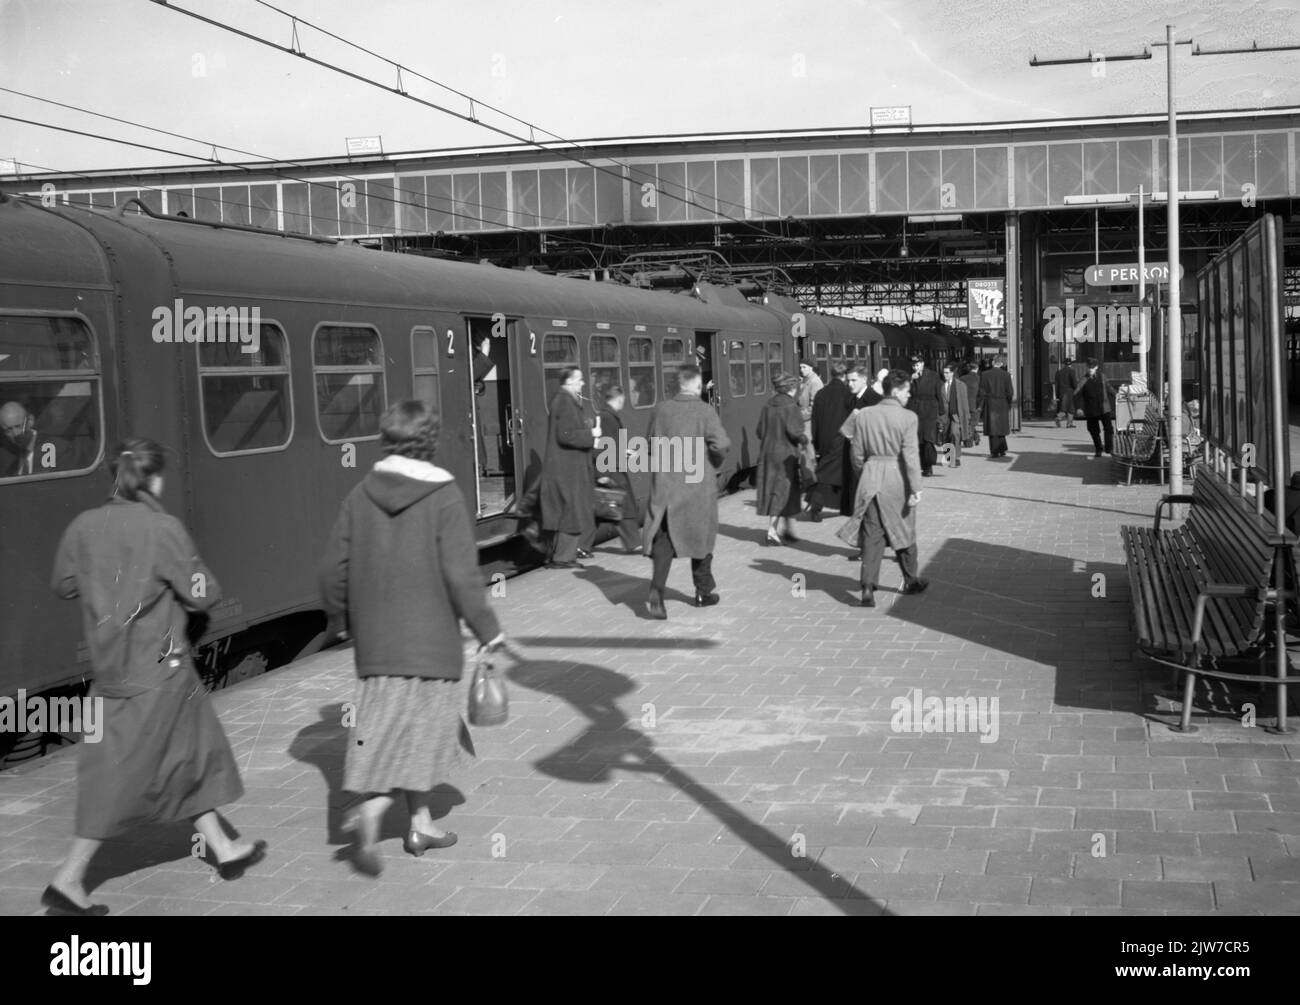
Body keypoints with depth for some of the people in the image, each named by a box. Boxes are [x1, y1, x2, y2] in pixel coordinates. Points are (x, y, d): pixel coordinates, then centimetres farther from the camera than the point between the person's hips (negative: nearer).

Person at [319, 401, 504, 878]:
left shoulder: (360, 495, 2)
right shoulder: (444, 497, -11)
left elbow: (333, 571, 4)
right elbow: (461, 575, -15)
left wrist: (346, 619, 20)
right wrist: (487, 628, -4)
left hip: (375, 642, 5)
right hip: (430, 641, -5)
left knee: (390, 733, 16)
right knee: (419, 731, 3)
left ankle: (421, 824, 24)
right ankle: (370, 811, -15)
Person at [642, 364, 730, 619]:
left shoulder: (662, 410, -1)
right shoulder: (704, 411, -10)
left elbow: (650, 443, 9)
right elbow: (722, 445, -16)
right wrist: (714, 461, 5)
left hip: (665, 483, 2)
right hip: (697, 482, -2)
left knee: (664, 538, 3)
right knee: (701, 536, 15)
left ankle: (656, 591, -16)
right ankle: (704, 592, 26)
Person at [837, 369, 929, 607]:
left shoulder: (863, 416, 2)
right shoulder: (908, 418, -9)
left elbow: (858, 454, 5)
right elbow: (910, 455, -13)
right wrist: (915, 489, -11)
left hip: (870, 479, 3)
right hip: (897, 480, -3)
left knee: (871, 535, 5)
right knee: (903, 532, 15)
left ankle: (868, 587, -4)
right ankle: (911, 580, 29)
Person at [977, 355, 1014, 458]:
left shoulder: (984, 375, -6)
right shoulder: (1006, 375, -5)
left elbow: (982, 392, -5)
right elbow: (1010, 392, -4)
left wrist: (980, 405, 0)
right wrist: (1009, 404, 10)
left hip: (989, 404, -1)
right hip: (1002, 405, 1)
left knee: (992, 429, 2)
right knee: (1001, 427, 16)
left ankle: (995, 452, 0)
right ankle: (1002, 450, 16)